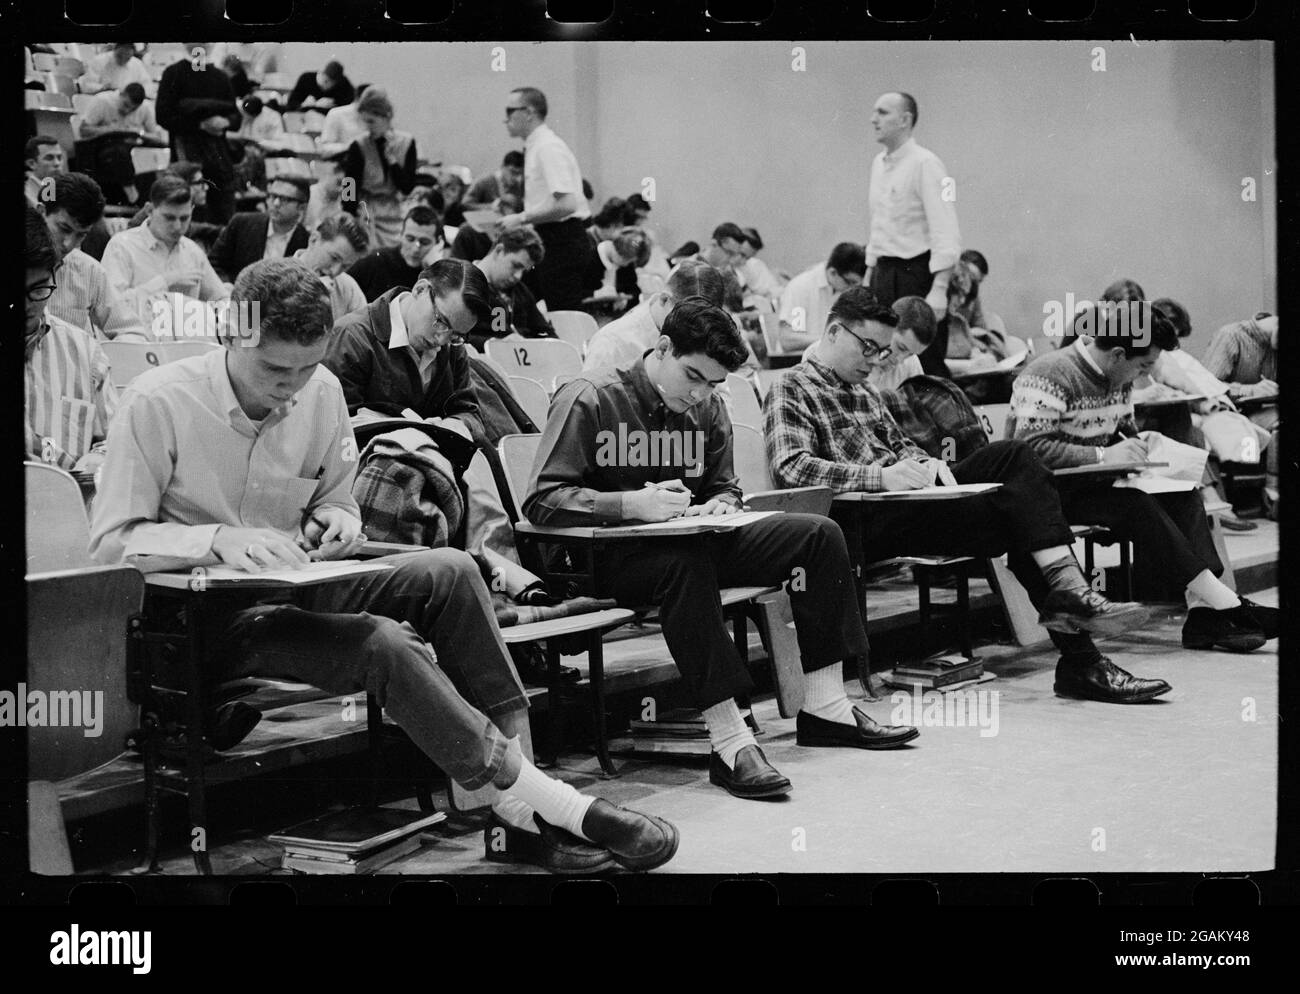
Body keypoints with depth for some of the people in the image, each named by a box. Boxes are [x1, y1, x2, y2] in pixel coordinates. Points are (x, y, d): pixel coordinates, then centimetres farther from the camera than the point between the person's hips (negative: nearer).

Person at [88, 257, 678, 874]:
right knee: (383, 644, -31)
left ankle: (520, 819, -24)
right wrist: (217, 539, -29)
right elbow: (109, 543, -13)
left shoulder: (321, 392, 3)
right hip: (212, 617, -6)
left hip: (298, 590, 6)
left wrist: (335, 521, -10)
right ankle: (527, 797, -21)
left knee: (450, 572, -20)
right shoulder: (157, 405, -14)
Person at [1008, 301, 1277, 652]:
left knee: (1182, 493, -14)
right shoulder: (1049, 376, -18)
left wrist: (1139, 444, -1)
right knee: (1136, 503, -30)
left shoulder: (1119, 379, 11)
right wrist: (1104, 455, -27)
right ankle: (1226, 605, -27)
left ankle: (1203, 614, -26)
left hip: (1096, 482, 9)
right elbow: (1031, 447, -26)